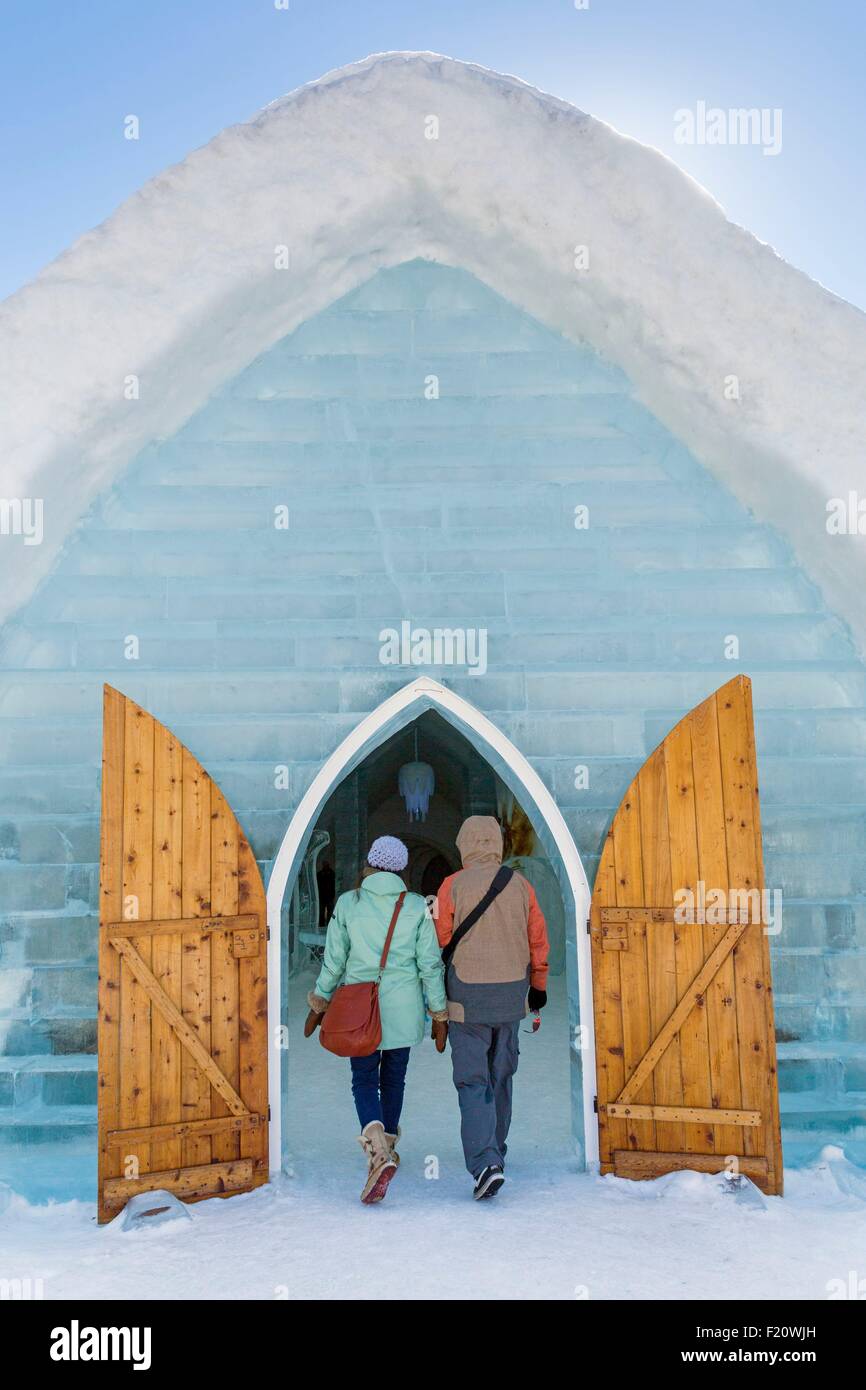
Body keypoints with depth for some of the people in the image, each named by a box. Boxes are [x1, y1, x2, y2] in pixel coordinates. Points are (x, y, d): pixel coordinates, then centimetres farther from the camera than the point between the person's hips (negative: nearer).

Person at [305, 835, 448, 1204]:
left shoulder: (348, 903, -5)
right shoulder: (416, 906, -3)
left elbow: (333, 961, -1)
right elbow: (430, 964, -3)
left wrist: (318, 1005, 11)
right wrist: (439, 1014, 5)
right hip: (404, 1007, 1)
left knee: (364, 1080, 6)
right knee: (393, 1077, 19)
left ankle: (378, 1154, -17)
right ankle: (387, 1146, 33)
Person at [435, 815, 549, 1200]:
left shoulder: (453, 886, -10)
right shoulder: (521, 885, 0)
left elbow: (440, 942, -5)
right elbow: (539, 941, 5)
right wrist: (538, 986, 19)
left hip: (468, 996, -4)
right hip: (511, 995, 4)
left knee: (473, 1080, 1)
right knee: (501, 1074, 19)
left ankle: (485, 1162, -13)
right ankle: (495, 1148, 33)